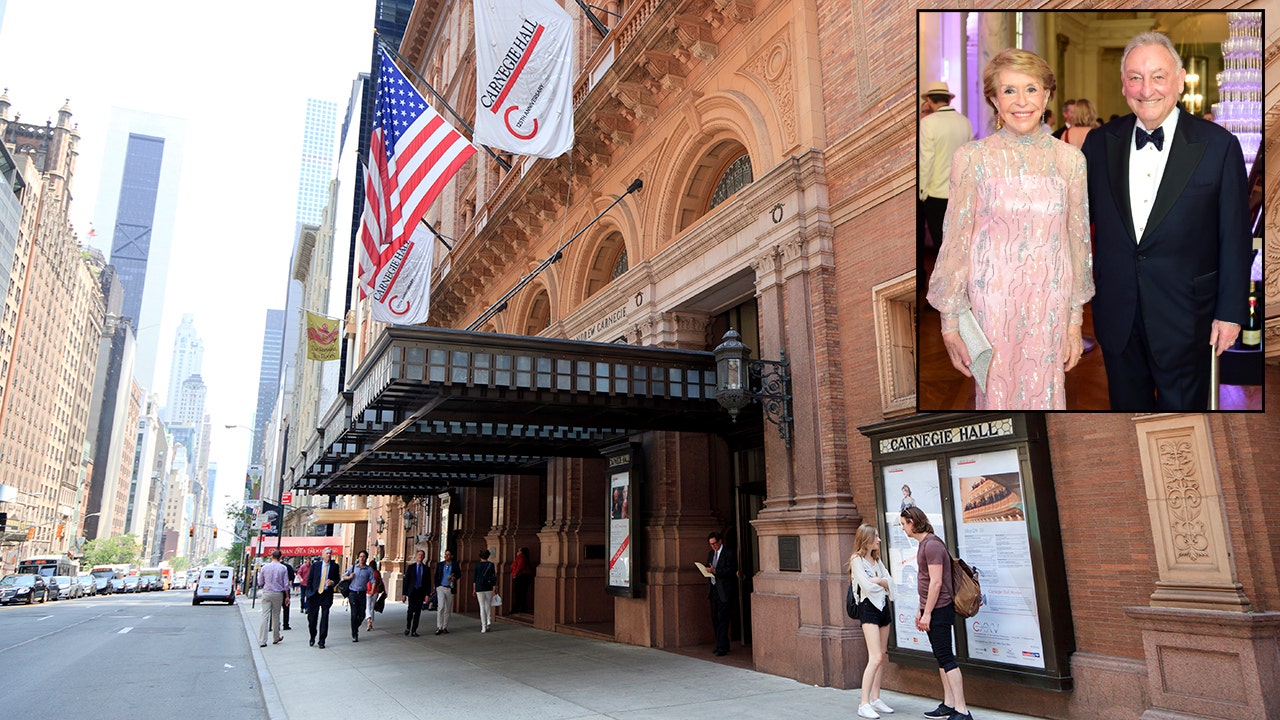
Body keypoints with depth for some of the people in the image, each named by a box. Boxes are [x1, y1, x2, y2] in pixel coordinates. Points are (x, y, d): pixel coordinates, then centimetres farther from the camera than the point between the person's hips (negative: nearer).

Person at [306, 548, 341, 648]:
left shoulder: (335, 566, 3)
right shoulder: (315, 565, 3)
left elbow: (337, 579, 11)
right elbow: (309, 579, 6)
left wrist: (332, 582, -11)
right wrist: (309, 592, 0)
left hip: (327, 595, -1)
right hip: (315, 594, 1)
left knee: (324, 618, -4)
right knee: (312, 617, 6)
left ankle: (322, 641, 4)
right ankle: (312, 637, 30)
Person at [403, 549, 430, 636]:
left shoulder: (426, 569, 8)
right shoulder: (411, 567, 5)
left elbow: (428, 582, 7)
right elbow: (406, 581, 3)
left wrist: (427, 594, -3)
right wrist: (404, 594, -2)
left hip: (421, 592, 1)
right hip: (412, 591, -1)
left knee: (418, 611, 0)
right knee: (411, 610, -11)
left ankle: (414, 631, 7)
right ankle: (408, 627, 11)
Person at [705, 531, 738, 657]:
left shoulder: (729, 553, -8)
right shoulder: (710, 553, 15)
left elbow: (731, 570, -16)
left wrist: (715, 571, -23)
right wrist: (707, 570, -2)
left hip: (724, 591, -7)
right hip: (714, 589, 7)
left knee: (722, 619, -8)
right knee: (715, 619, 10)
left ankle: (722, 648, -5)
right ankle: (721, 645, 20)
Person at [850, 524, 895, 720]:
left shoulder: (877, 559, 15)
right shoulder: (857, 560, -9)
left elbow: (890, 584, 7)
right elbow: (867, 586, -16)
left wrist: (877, 581, -11)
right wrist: (882, 582, 0)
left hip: (883, 607, 8)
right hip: (868, 608, -8)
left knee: (881, 657, 9)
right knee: (875, 658, -15)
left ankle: (875, 699, 17)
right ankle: (864, 704, -13)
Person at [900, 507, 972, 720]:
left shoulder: (932, 544, -17)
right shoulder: (924, 544, 14)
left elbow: (936, 582, -21)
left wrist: (927, 613, -19)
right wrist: (921, 610, 20)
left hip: (939, 610, -10)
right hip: (931, 610, 10)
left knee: (946, 658, -8)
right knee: (941, 658, 14)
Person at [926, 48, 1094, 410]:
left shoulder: (1070, 159, 4)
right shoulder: (973, 158, -5)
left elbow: (1078, 241, 8)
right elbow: (955, 242, -4)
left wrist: (1076, 319, 8)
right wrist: (950, 321, -4)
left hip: (1051, 308, 3)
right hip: (992, 306, -2)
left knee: (1046, 394, 11)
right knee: (997, 394, 6)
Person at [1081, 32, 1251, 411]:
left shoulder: (1218, 145, -7)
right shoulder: (1099, 142, 0)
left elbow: (1235, 237, -4)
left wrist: (1231, 310, -5)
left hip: (1184, 319, -2)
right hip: (1116, 317, 2)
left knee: (1182, 407, 13)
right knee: (1126, 404, 16)